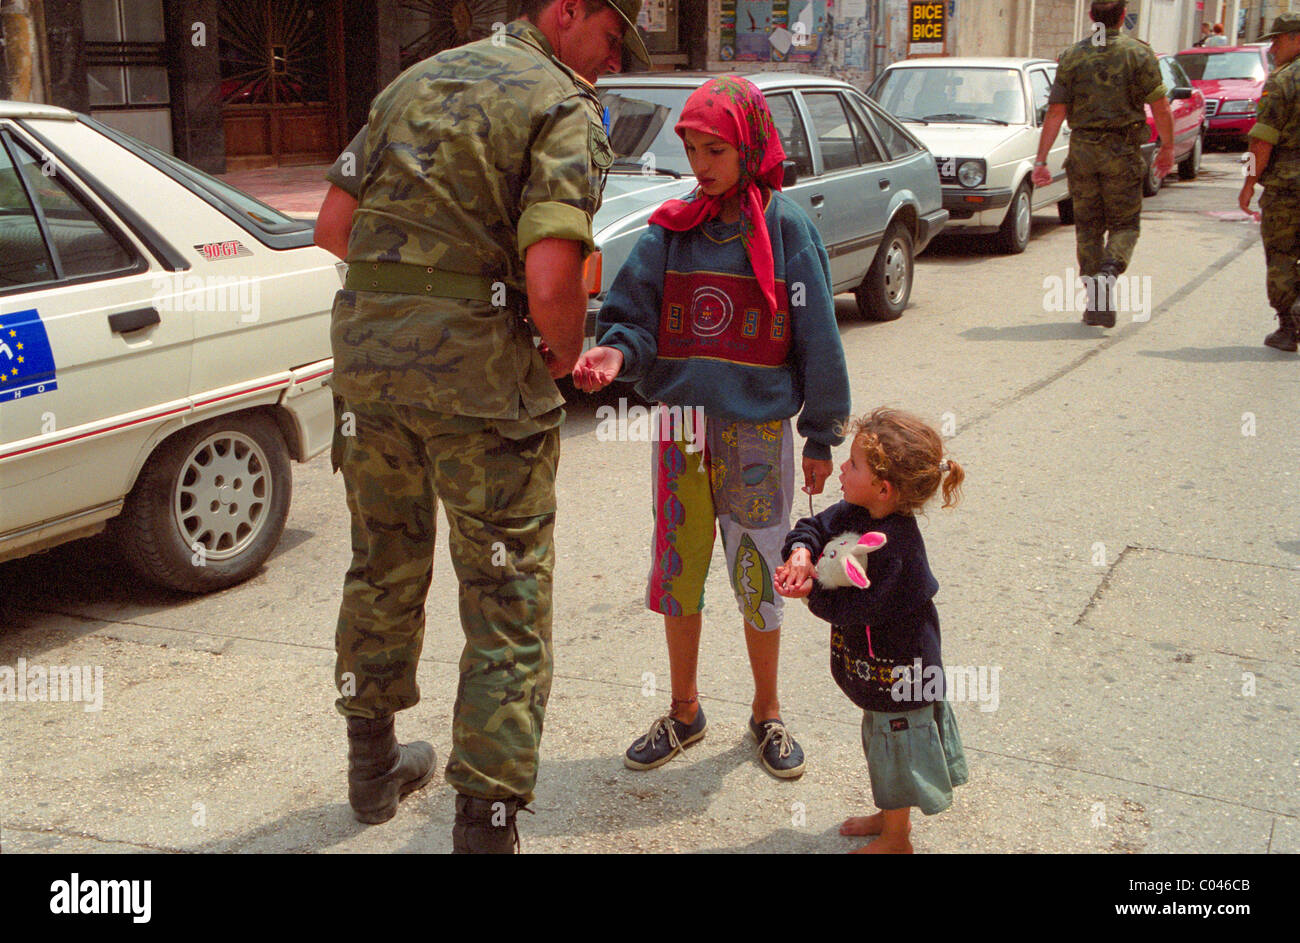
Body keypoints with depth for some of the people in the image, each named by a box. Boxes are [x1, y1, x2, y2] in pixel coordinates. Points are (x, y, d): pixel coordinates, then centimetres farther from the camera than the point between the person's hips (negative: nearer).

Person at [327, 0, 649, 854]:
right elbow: (550, 280, -20)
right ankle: (486, 821, 7)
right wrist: (566, 353, -2)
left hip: (367, 356, 7)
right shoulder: (564, 109, -6)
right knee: (508, 600, 4)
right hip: (482, 372, -7)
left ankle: (374, 764, 40)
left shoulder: (414, 82, 16)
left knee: (385, 568, 22)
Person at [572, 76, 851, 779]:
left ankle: (767, 712, 27)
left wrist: (821, 437, -1)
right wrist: (615, 352, -25)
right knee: (677, 569, 11)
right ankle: (683, 712, 29)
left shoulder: (787, 228, -5)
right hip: (679, 424, 3)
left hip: (757, 430, -3)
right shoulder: (671, 231, 2)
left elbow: (816, 338, -2)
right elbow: (635, 312, -2)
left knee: (756, 575, 7)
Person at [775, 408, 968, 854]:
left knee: (895, 750, 10)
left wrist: (811, 591, -19)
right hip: (879, 666, 9)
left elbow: (854, 610, -30)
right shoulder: (857, 514, -8)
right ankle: (891, 816, 47)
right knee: (882, 743, 26)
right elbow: (816, 527, 1)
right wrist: (801, 552, -19)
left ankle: (896, 839, 30)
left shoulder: (894, 548, -34)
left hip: (899, 671, -9)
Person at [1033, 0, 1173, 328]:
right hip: (1122, 152, -2)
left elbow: (1055, 112, -4)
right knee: (1125, 224, 8)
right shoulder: (1138, 54, -3)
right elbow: (1160, 107, -5)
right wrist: (1167, 147, 9)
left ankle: (1094, 301, 11)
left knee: (1088, 226, 11)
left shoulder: (1072, 57, 1)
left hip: (1082, 150, 2)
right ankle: (1108, 273, -21)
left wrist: (1041, 160, -3)